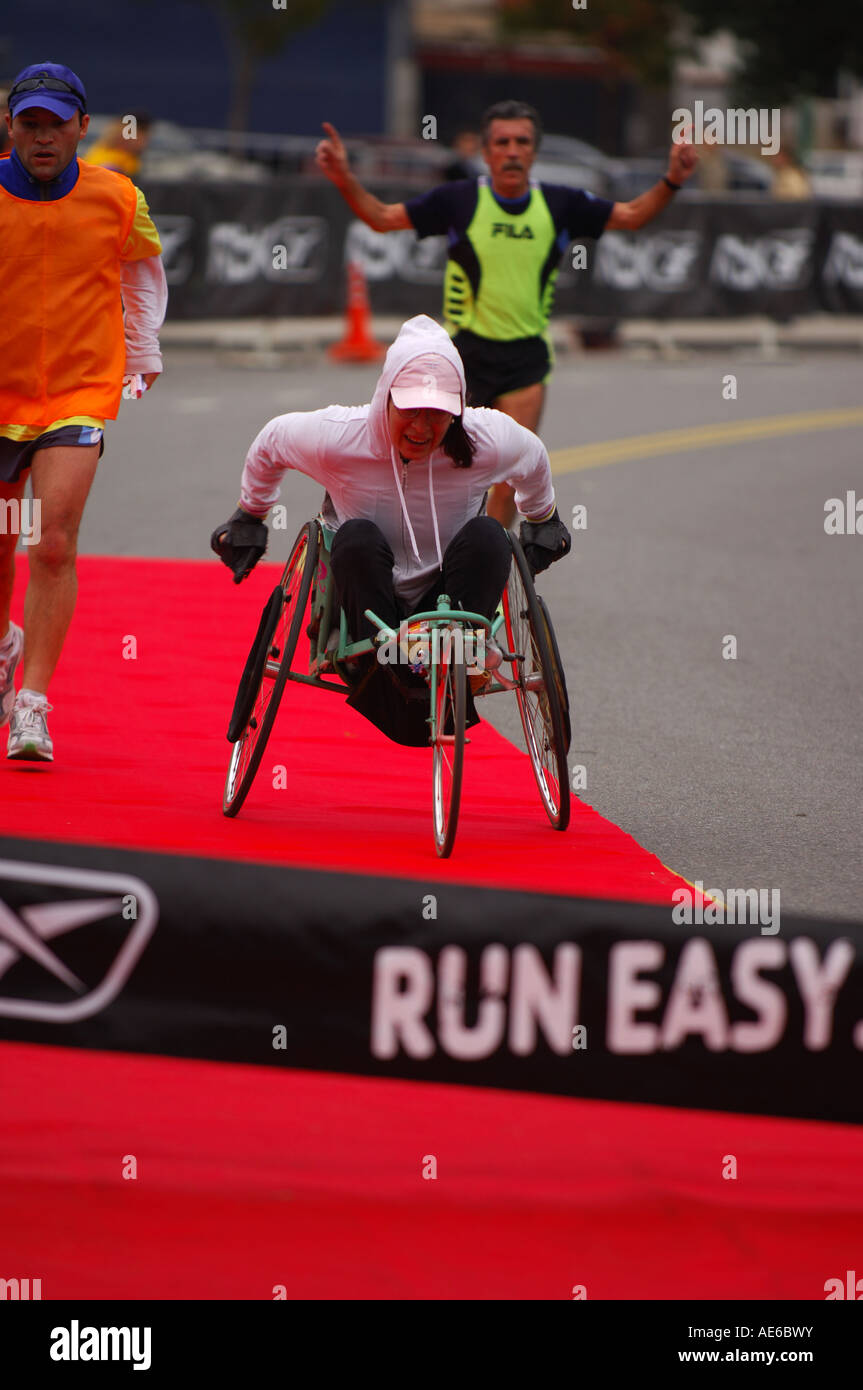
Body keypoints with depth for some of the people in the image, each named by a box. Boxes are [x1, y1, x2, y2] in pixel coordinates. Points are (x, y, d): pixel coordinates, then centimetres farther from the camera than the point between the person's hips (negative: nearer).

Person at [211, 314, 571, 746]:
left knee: (487, 536, -28)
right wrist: (248, 517, 23)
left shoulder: (488, 442, -12)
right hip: (367, 612, -1)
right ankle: (383, 674, -44)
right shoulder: (337, 437, -15)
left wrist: (542, 523, 33)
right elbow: (269, 442, 8)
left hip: (441, 604, 1)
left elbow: (534, 459, 13)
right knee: (358, 538, -33)